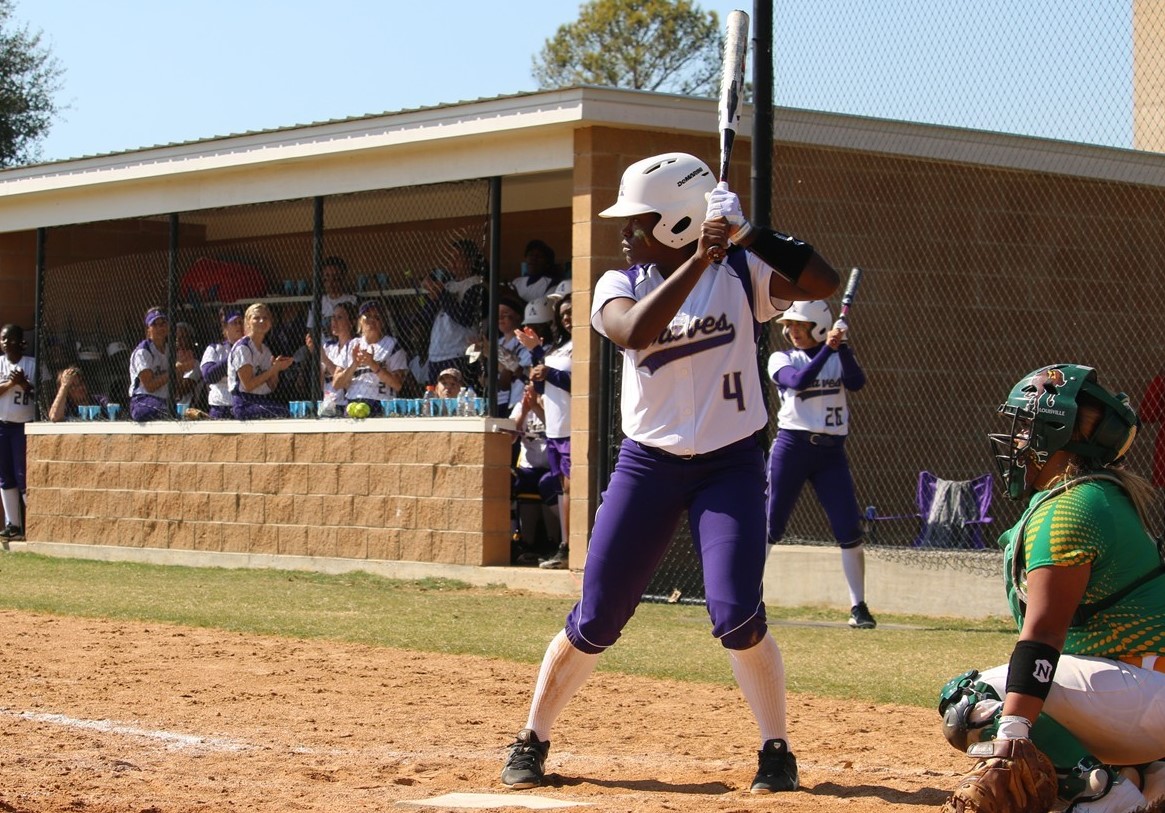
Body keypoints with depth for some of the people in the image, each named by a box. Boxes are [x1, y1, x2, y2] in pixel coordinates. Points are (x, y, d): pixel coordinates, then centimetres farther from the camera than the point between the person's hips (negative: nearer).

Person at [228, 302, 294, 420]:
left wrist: (276, 368, -5)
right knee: (284, 414, -29)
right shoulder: (242, 348, -7)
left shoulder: (266, 349, 16)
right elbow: (248, 385, -14)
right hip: (245, 405, -7)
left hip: (264, 401, 7)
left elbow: (271, 387, 13)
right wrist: (274, 369, -12)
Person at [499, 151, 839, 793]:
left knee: (737, 615, -15)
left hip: (731, 464, -1)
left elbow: (824, 282, -17)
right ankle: (532, 742, 17)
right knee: (595, 619, 1)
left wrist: (747, 233, -22)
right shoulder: (620, 285, -1)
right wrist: (697, 261, -28)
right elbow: (634, 332, -23)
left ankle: (776, 751, 4)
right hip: (648, 466, 2)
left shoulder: (740, 275, -3)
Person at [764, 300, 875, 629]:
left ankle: (858, 606, 2)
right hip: (792, 447, -2)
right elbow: (799, 380, -17)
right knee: (770, 527, -1)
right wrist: (827, 348, -22)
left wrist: (841, 346, -18)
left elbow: (857, 382, -9)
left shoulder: (837, 357, 10)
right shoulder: (781, 359, 4)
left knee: (849, 530, -4)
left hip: (831, 452, 2)